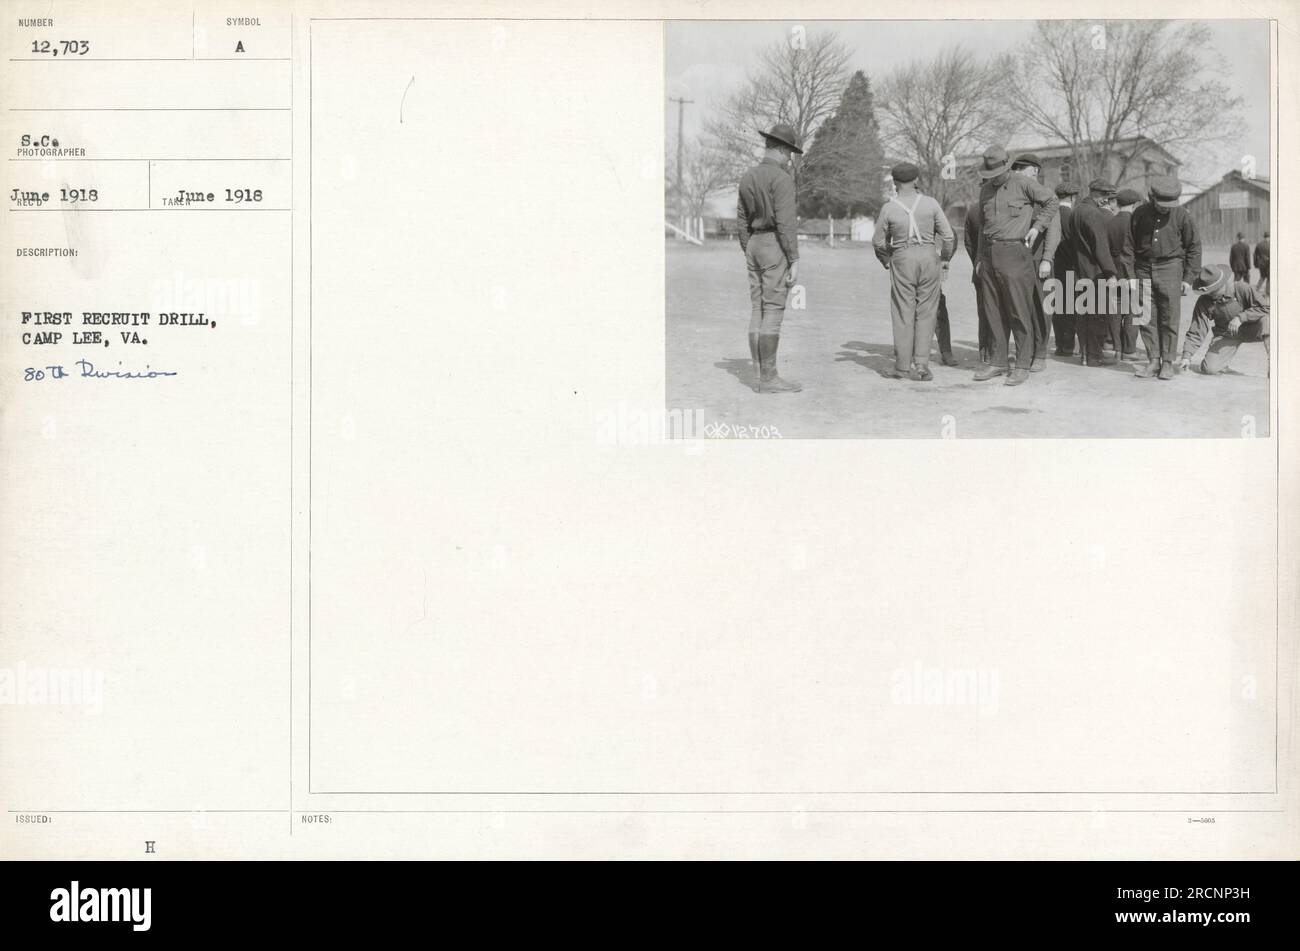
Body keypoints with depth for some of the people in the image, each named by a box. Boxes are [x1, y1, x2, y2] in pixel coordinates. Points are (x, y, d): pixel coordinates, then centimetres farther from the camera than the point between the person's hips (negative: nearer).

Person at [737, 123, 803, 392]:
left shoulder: (747, 178, 11)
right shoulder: (781, 178, -13)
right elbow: (786, 222, -18)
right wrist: (794, 260, -15)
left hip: (754, 246, 8)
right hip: (776, 247, -8)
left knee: (758, 311, 7)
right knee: (773, 312, -7)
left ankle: (761, 374, 9)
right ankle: (769, 377, -7)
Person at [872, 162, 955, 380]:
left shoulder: (889, 208, -5)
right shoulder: (930, 203, -4)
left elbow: (878, 242, 5)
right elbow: (948, 236, -1)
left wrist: (886, 261, 25)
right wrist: (944, 259, 17)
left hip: (902, 260, -1)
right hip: (929, 257, 1)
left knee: (903, 313, 6)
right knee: (925, 313, 6)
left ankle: (902, 366, 8)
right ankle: (921, 364, 0)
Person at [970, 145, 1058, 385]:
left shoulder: (1023, 184, -3)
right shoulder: (985, 190, 15)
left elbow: (1051, 200, 5)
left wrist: (1037, 226, -4)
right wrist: (980, 257, 19)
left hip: (1014, 253, -6)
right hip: (990, 255, 6)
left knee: (1019, 313, -6)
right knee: (994, 312, 8)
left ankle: (1022, 366, -3)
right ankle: (999, 363, 15)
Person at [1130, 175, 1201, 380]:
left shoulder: (1181, 215, -2)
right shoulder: (1140, 213, 2)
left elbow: (1194, 247, 5)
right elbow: (1130, 246, 8)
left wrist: (1188, 278, 0)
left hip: (1170, 267, -2)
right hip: (1144, 269, 2)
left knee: (1170, 319, -3)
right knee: (1146, 318, 0)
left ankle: (1168, 363, 5)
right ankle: (1153, 361, 7)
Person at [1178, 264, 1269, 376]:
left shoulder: (1242, 288, -20)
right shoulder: (1204, 302, -15)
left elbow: (1265, 307, -23)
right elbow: (1196, 332, -13)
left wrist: (1240, 317, -32)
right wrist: (1187, 356, -22)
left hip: (1248, 329, -1)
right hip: (1225, 336, 1)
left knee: (1265, 320, -34)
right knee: (1209, 368, -19)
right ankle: (1225, 359, 18)